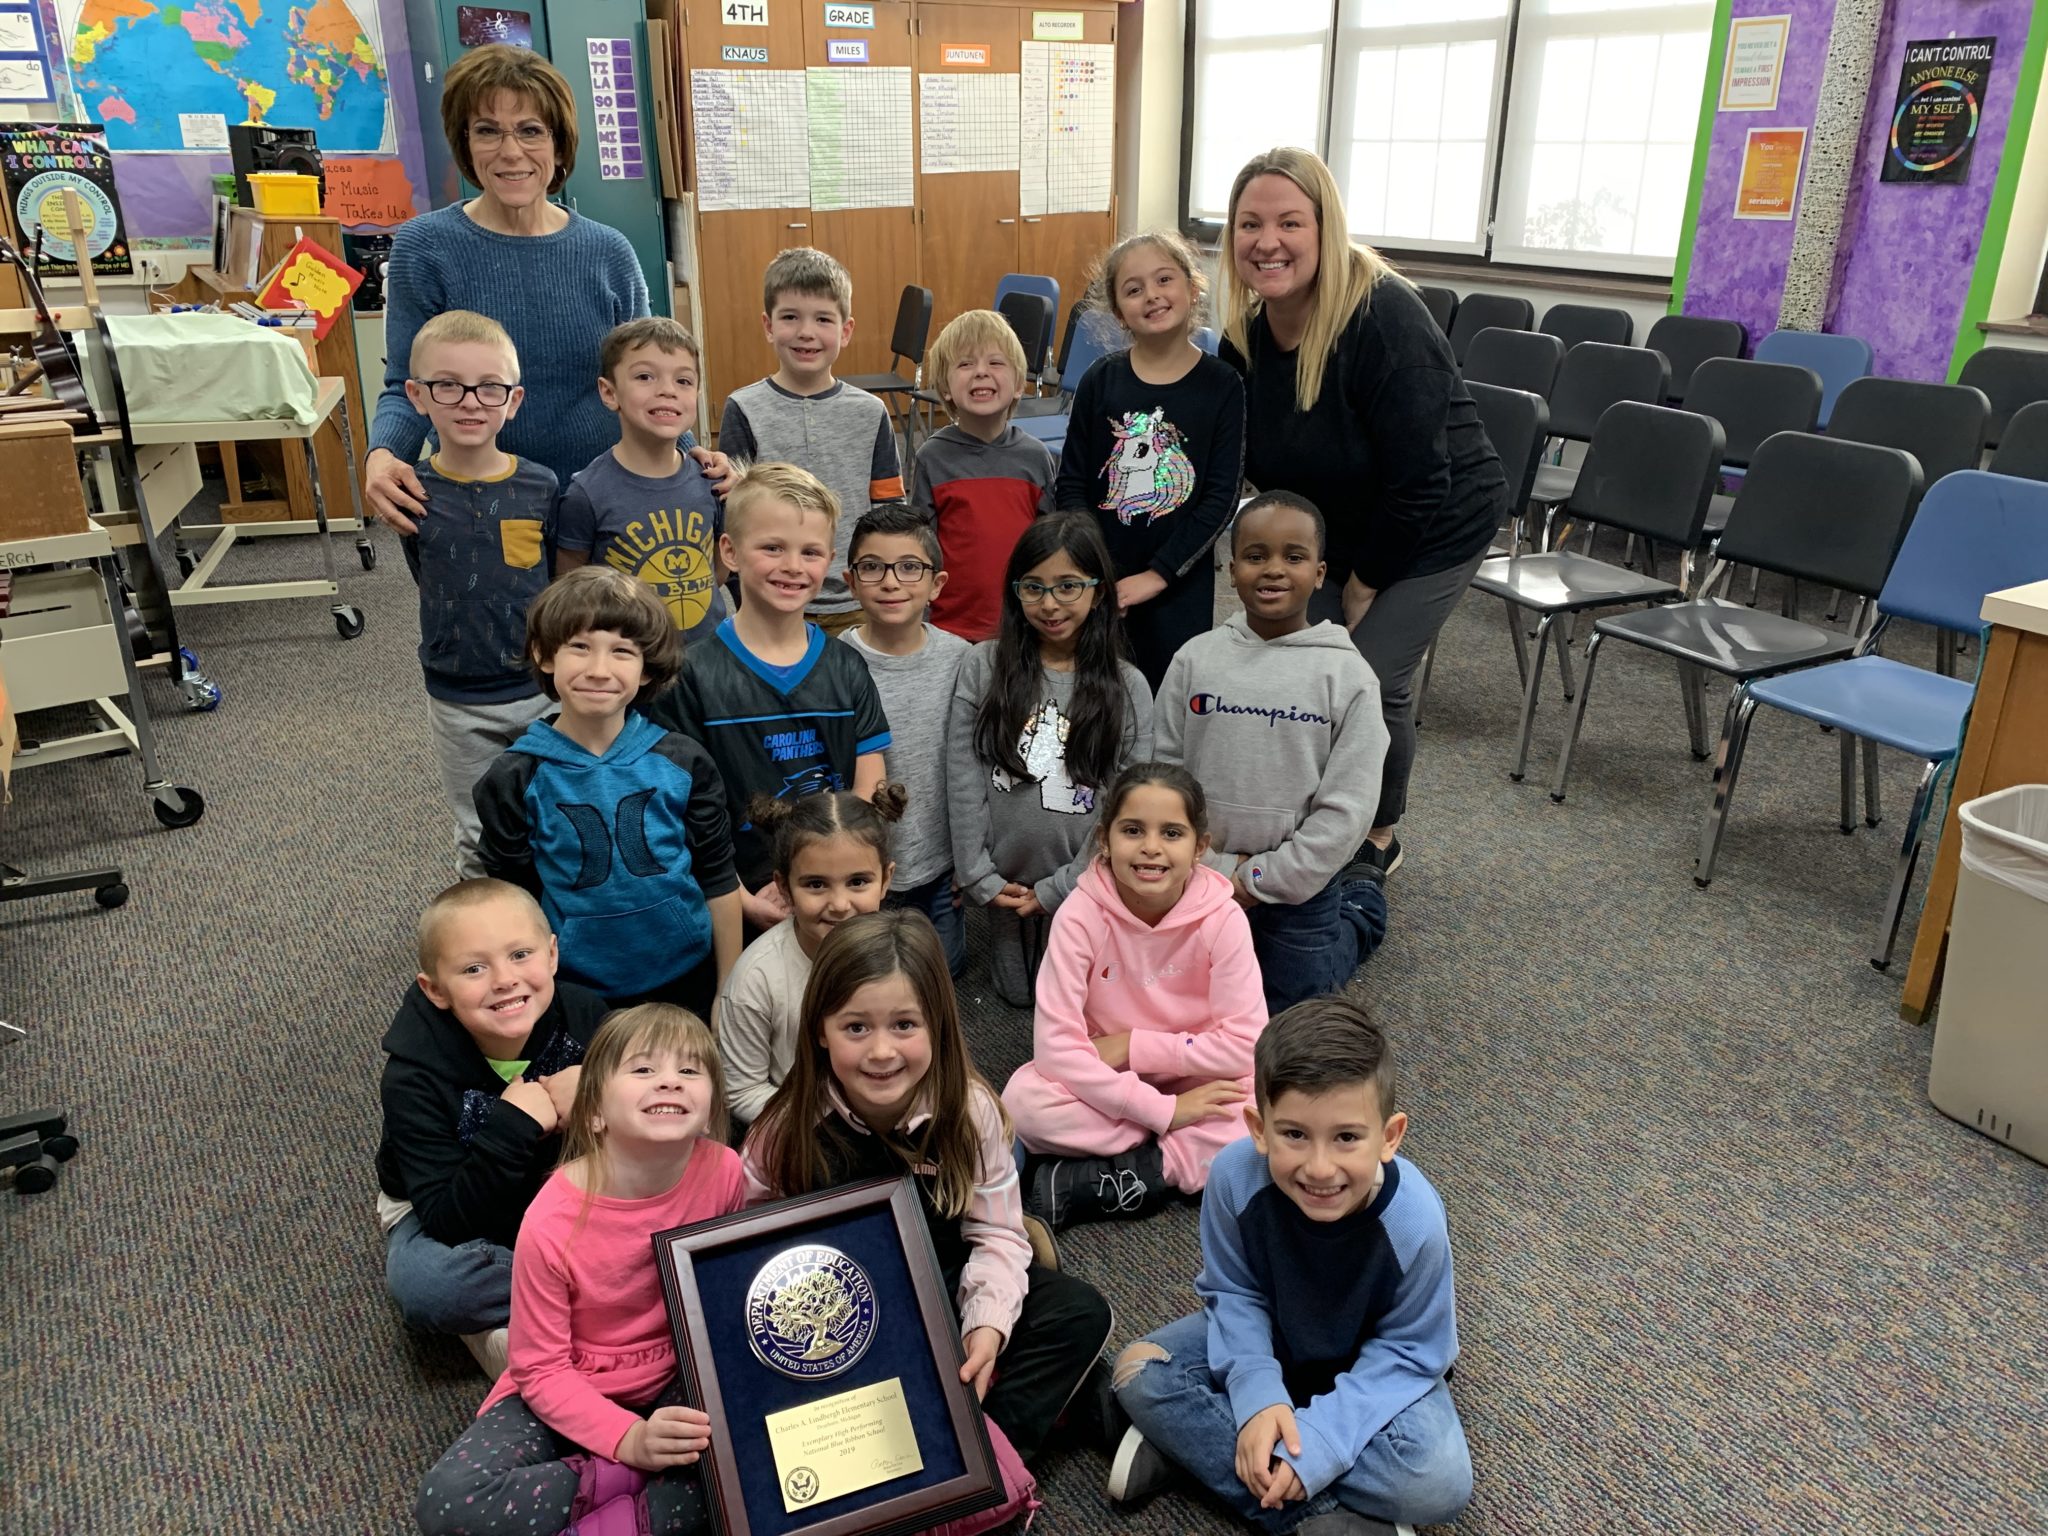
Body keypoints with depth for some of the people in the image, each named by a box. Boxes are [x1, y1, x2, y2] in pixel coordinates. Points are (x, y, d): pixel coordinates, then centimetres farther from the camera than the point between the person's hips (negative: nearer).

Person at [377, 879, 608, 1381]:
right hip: (448, 1213, -2)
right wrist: (512, 1125, -40)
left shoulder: (584, 1015, -20)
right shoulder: (414, 1078, -26)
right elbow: (444, 1220, -29)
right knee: (421, 1283, -35)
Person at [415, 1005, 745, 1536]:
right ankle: (619, 1477, -13)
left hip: (677, 1382, 2)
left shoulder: (724, 1172, -18)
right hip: (567, 1395, -2)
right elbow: (542, 1369, -15)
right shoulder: (552, 1224, -25)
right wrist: (629, 1440, -27)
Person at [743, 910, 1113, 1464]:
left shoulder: (969, 1110, -16)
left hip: (948, 1287, 1)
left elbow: (995, 1234, -10)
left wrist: (988, 1324, -25)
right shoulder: (789, 1127, -18)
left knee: (1081, 1315, -16)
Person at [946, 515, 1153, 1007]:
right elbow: (963, 781, -7)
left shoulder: (1128, 687, -9)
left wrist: (1061, 887, -12)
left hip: (1085, 881, -1)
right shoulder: (983, 668, -8)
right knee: (1014, 994, 19)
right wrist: (978, 876, -10)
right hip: (1007, 880, 1)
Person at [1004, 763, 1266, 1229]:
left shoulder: (1222, 918, -18)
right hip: (1104, 1086, -1)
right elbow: (1055, 1042, -25)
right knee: (1024, 1101, -29)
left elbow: (1247, 1044, -18)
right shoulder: (1081, 914, -20)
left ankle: (1076, 1183, -23)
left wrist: (1132, 1046, -19)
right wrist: (1162, 1111, -28)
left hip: (1196, 1081, 1)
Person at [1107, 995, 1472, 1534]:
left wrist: (1322, 1437, -31)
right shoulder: (1235, 1176, -31)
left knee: (1439, 1484, -27)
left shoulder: (1414, 1222, -34)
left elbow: (1406, 1349, -20)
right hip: (1268, 1335, 2)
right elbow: (1234, 1292, -14)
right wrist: (1257, 1395, -29)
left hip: (1370, 1364, -2)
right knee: (1139, 1374, -17)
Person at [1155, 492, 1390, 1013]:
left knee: (1292, 999, 15)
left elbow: (1346, 806, -13)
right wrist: (1215, 868, -10)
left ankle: (1359, 900, 39)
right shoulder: (1196, 658, -8)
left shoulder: (1348, 674, -14)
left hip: (1299, 884, -2)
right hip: (1205, 880, 3)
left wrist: (1261, 880, -13)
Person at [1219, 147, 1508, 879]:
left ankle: (1378, 838, 18)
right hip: (1329, 529, 6)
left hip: (1431, 530, -6)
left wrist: (1365, 582, -16)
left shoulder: (1383, 318, -29)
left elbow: (1419, 483, -26)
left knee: (1370, 682, -7)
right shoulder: (1245, 331, -8)